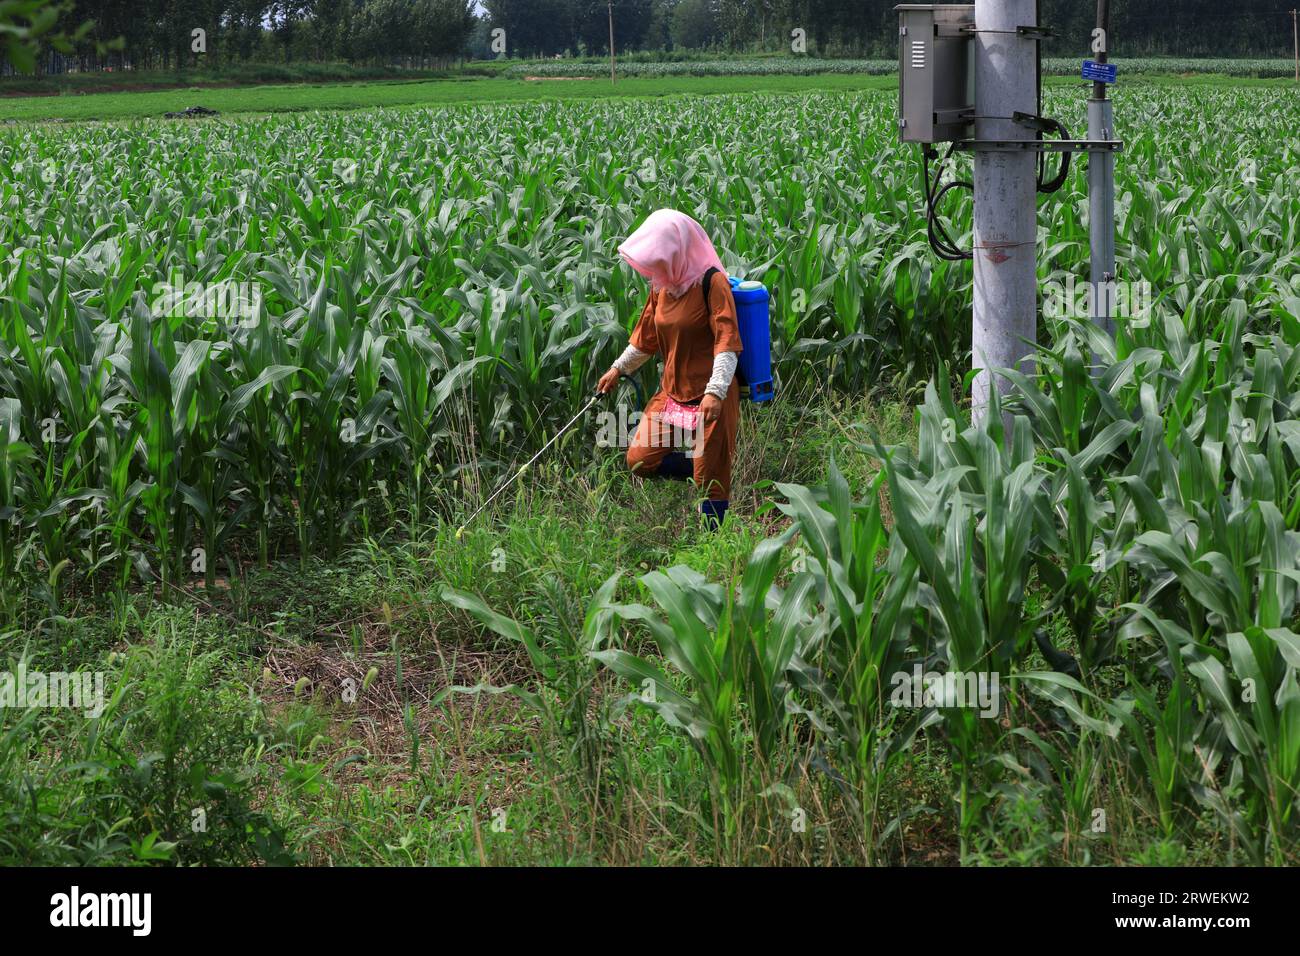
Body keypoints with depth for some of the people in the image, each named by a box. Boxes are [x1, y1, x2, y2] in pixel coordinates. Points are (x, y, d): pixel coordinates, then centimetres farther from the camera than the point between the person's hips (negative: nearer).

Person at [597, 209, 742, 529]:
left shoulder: (712, 282, -16)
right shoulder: (662, 285, 6)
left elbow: (727, 342, -22)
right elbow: (647, 335, 21)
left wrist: (715, 392, -32)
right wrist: (619, 369, 28)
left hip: (710, 398, -7)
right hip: (672, 393, 8)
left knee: (712, 479, -3)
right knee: (639, 461, 2)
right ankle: (705, 463, 18)